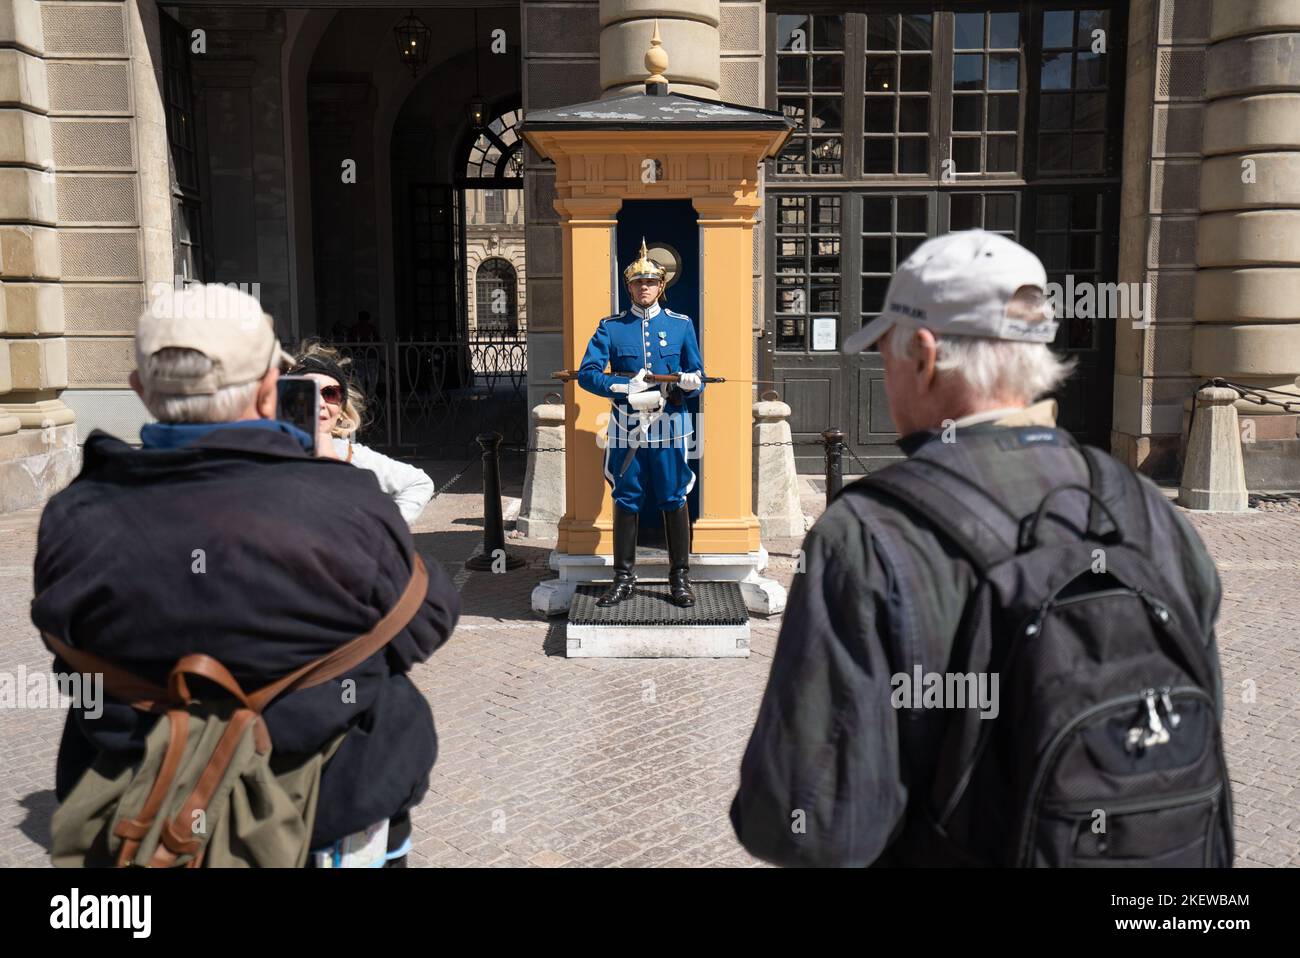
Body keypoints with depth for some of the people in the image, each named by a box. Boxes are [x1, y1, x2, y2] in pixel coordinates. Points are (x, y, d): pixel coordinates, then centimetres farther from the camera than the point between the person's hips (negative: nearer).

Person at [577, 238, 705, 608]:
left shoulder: (681, 324, 8)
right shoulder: (610, 327, 5)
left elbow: (698, 377, 9)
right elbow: (587, 373, -4)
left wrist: (689, 382, -16)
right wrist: (626, 389, -17)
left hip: (669, 427, 0)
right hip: (625, 428, 0)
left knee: (674, 501, 4)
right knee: (625, 501, 6)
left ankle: (680, 578, 14)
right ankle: (624, 577, 17)